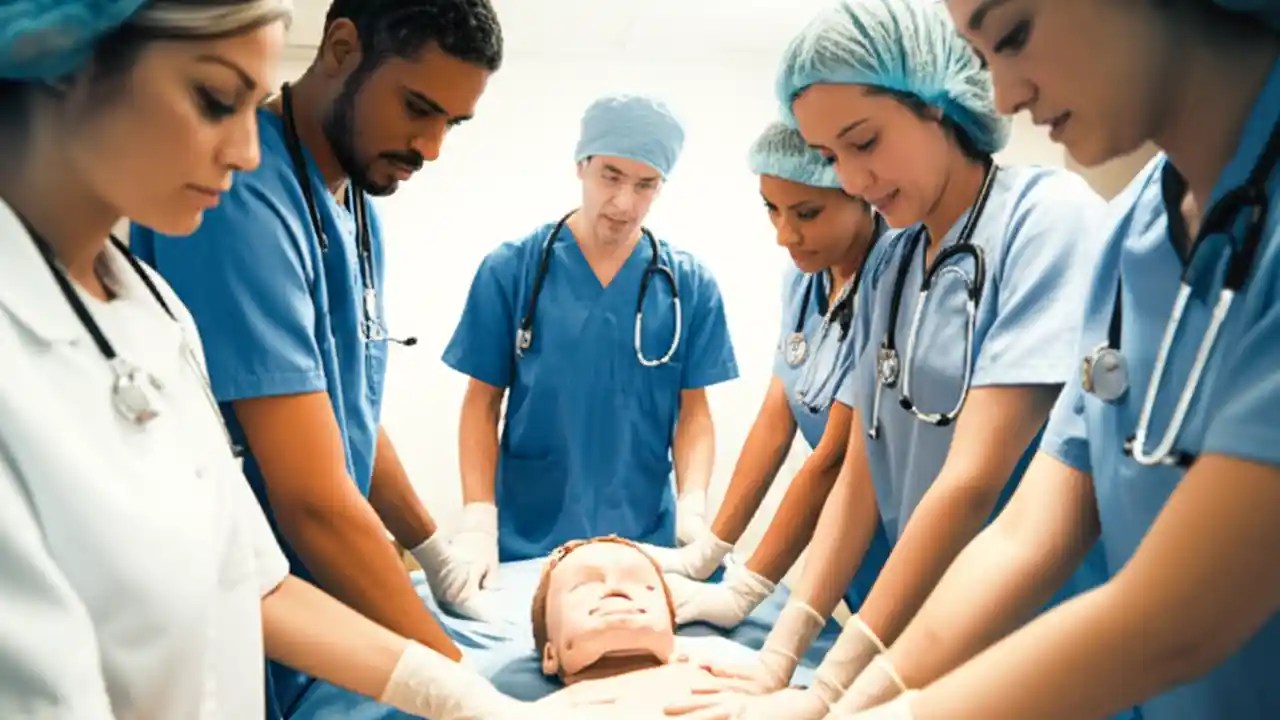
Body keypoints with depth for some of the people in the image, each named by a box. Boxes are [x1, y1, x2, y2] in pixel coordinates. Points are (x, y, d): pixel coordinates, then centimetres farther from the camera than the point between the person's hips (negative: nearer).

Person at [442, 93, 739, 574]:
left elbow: (693, 411, 3)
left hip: (645, 539, 1)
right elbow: (483, 403, -1)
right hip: (527, 538, -1)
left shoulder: (690, 285, -2)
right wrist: (479, 521, -12)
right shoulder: (510, 270, -5)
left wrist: (694, 510, -13)